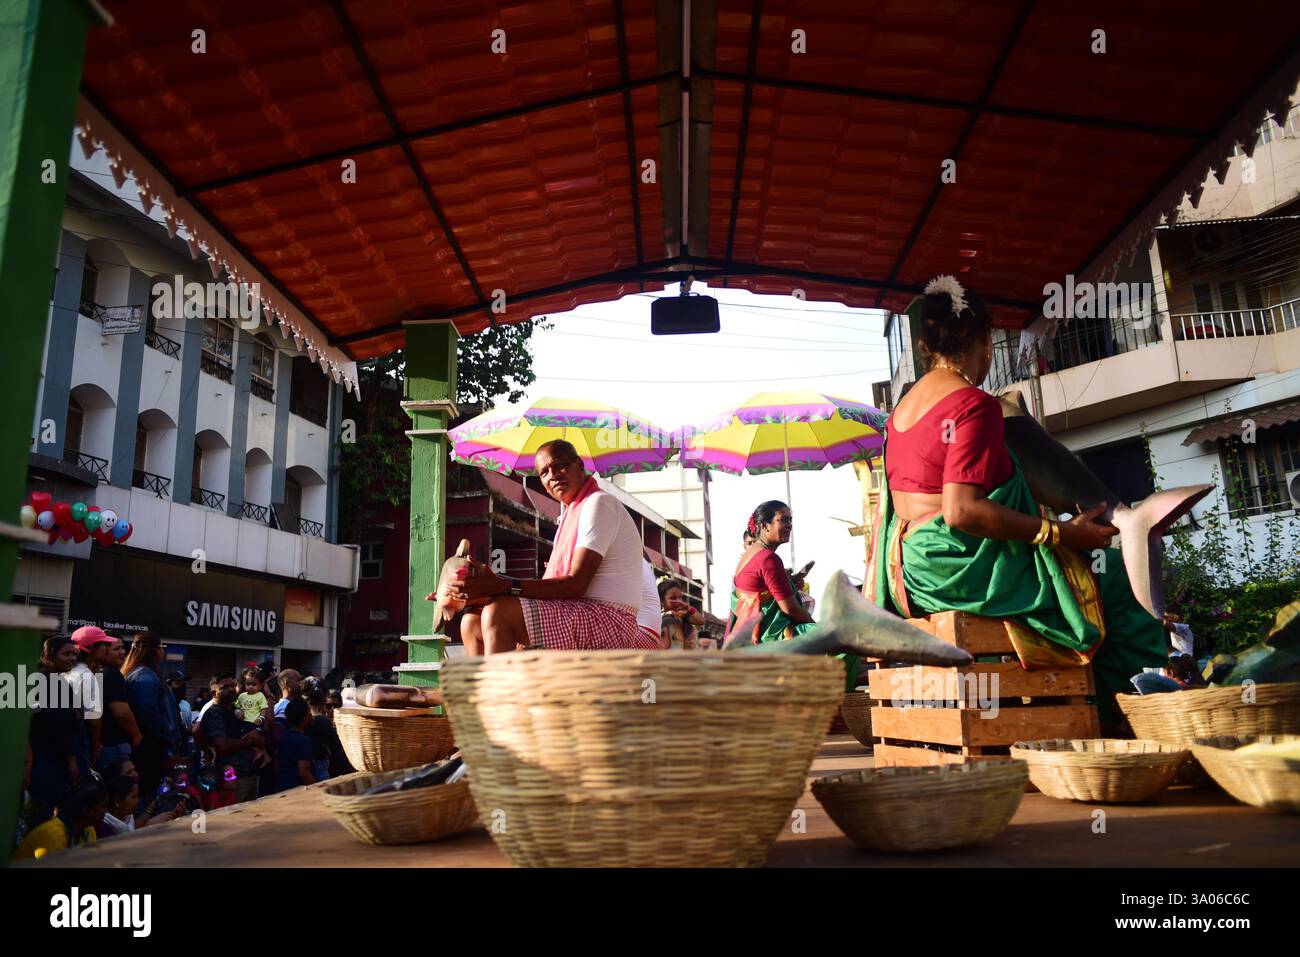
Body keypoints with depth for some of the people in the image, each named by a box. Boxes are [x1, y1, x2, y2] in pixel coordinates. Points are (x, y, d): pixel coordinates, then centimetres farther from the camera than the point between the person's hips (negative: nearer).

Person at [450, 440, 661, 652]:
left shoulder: (598, 503, -6)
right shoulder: (570, 514, 25)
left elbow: (576, 585, -18)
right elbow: (548, 586, 14)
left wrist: (500, 586, -23)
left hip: (607, 621, -10)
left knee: (498, 612, -25)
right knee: (472, 621, 8)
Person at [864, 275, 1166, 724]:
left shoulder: (902, 407, 12)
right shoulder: (974, 405, -14)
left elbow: (888, 508, 15)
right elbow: (961, 511, -23)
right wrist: (1059, 533, -17)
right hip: (960, 565, -9)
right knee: (1118, 585, 0)